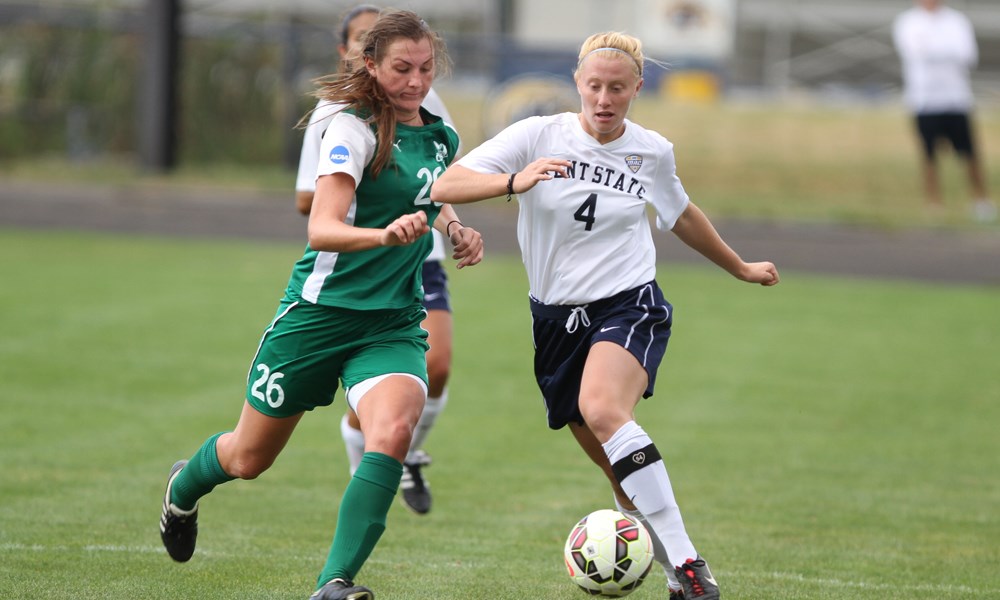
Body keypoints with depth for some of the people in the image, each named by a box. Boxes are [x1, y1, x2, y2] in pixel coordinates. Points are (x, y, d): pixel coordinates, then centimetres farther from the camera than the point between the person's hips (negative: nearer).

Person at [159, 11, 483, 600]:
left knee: (392, 432, -26)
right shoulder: (354, 128, -13)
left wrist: (456, 229, 10)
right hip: (320, 309, -4)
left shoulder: (443, 137, 8)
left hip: (394, 324, 4)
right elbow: (322, 229, -25)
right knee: (250, 457, 11)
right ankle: (183, 488, 47)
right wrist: (385, 234, -43)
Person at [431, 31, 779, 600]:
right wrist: (514, 182, -32)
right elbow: (445, 186, -14)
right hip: (557, 317, 2)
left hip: (629, 305, -2)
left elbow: (682, 215, 23)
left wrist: (739, 267, 35)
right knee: (620, 469, 6)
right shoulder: (539, 135, -5)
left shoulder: (653, 152, 1)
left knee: (604, 412, -32)